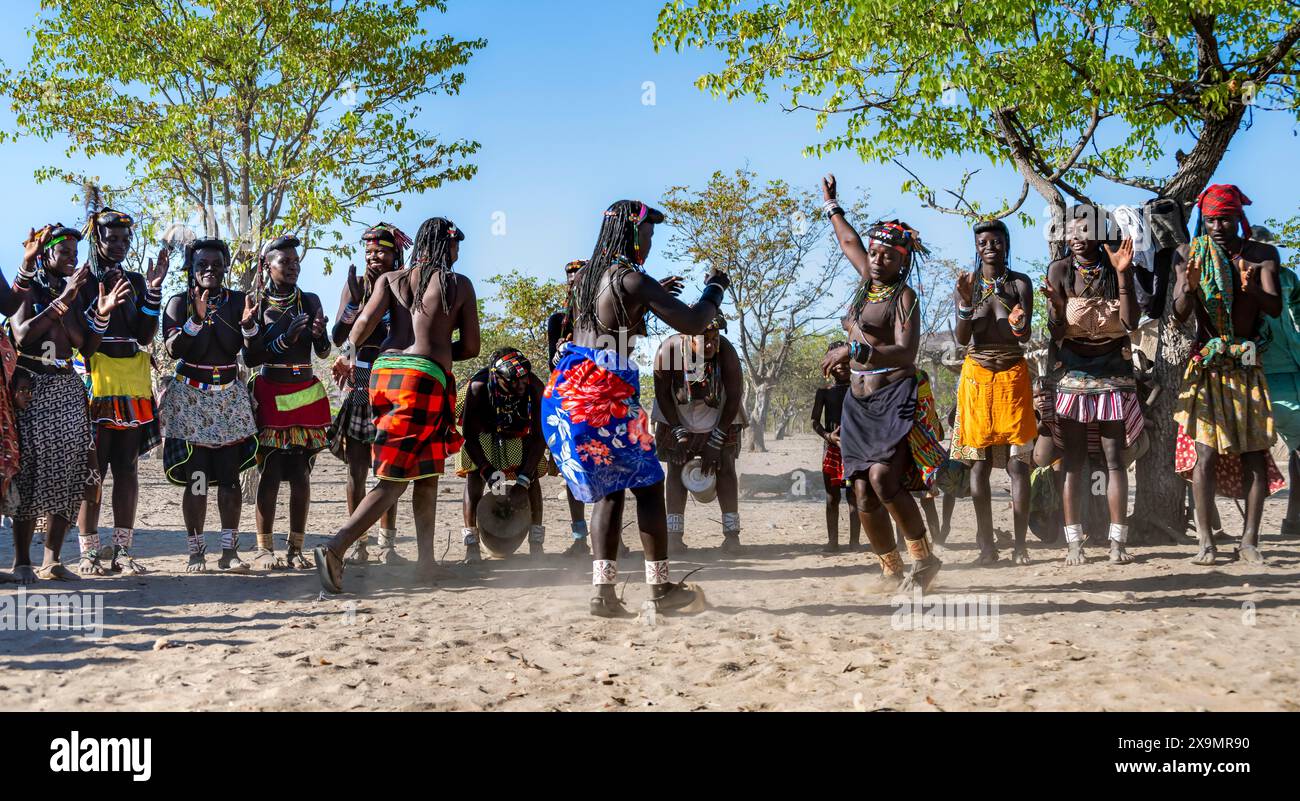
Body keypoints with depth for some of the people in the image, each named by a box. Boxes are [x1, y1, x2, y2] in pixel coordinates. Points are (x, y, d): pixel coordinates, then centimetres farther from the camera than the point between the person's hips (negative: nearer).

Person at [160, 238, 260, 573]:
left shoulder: (238, 301, 5)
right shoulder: (179, 302, 0)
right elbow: (173, 348, -13)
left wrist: (248, 324, -21)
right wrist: (197, 317, -26)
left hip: (229, 397, 2)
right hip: (190, 399, -2)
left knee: (230, 476, -2)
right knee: (195, 478, -6)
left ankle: (230, 551, 2)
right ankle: (196, 551, 1)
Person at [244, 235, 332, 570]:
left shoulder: (309, 301, 7)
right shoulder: (257, 304, 0)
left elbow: (324, 352, 4)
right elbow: (250, 357, -5)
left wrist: (319, 334, -18)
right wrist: (286, 339, -17)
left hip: (306, 395, 3)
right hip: (270, 397, -2)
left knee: (300, 474, 0)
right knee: (271, 473, -7)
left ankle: (296, 548, 4)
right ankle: (264, 548, -3)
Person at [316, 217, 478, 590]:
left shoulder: (391, 279, 14)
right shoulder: (459, 284, 8)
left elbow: (366, 320, -4)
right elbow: (471, 346, 9)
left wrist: (349, 351, 9)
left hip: (384, 368, 5)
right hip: (427, 377, -5)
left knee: (428, 469, 19)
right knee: (395, 480, -4)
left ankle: (426, 560, 19)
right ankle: (336, 548, -21)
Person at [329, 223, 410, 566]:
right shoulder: (355, 285, 4)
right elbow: (337, 338, -3)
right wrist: (357, 301, -15)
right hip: (360, 383, 1)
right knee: (357, 466, -1)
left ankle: (387, 543, 8)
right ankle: (358, 542, 4)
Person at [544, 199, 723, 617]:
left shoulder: (585, 276, 13)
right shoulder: (632, 280, -10)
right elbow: (692, 323, -8)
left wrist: (652, 296, 35)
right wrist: (714, 289, 10)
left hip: (566, 391, 8)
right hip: (605, 394, -8)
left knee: (609, 489, 11)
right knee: (648, 484, 4)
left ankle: (603, 590, 2)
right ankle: (661, 588, 6)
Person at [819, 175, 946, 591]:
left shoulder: (903, 296, -6)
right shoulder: (868, 281, 14)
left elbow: (905, 353, -19)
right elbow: (849, 241, 34)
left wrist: (854, 349, -28)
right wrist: (831, 205, 46)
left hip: (897, 399, -7)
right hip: (860, 403, 7)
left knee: (883, 476, -25)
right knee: (864, 494, -2)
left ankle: (924, 558, -12)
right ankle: (894, 574, 7)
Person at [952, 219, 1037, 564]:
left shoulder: (1020, 283, 1)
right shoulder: (967, 284, 5)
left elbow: (1025, 336, -10)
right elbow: (962, 338, -4)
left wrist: (1020, 326, -34)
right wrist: (966, 302, -20)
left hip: (1013, 374, -1)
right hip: (976, 376, 1)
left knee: (1018, 461, -6)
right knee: (979, 462, -1)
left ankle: (1020, 545, -7)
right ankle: (987, 544, 1)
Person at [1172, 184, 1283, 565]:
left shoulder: (1262, 255, 2)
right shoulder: (1189, 255, 2)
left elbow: (1275, 308, -10)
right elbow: (1179, 314, -6)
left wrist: (1252, 289, -31)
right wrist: (1189, 288, -27)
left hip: (1248, 367, 1)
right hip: (1207, 366, -1)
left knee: (1255, 453, -2)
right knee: (1205, 452, -9)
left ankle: (1250, 541, 3)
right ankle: (1206, 541, -7)